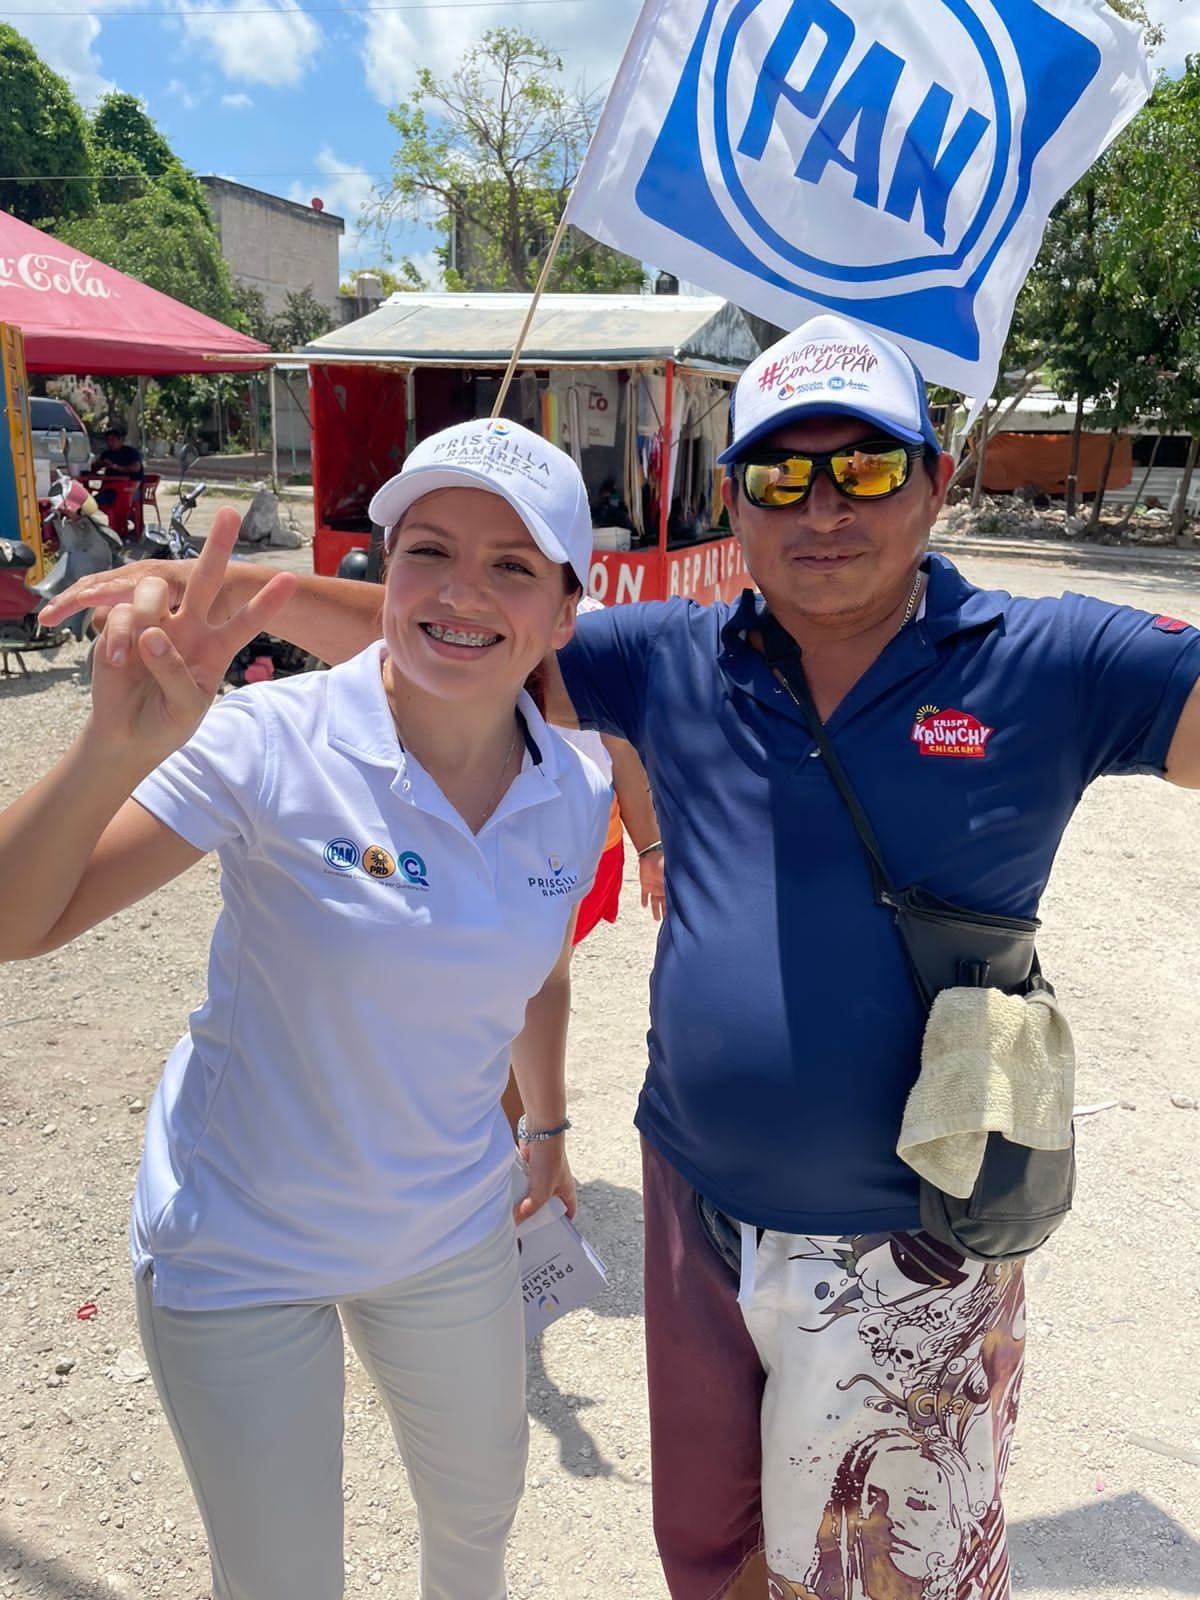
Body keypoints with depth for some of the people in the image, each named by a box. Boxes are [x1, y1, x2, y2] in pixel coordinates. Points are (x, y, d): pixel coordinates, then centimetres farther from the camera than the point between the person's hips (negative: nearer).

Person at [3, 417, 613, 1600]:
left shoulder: (574, 799, -10)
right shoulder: (273, 746, -24)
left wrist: (548, 1125, 20)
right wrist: (115, 746, -42)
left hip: (452, 1235, 4)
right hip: (242, 1248, -3)